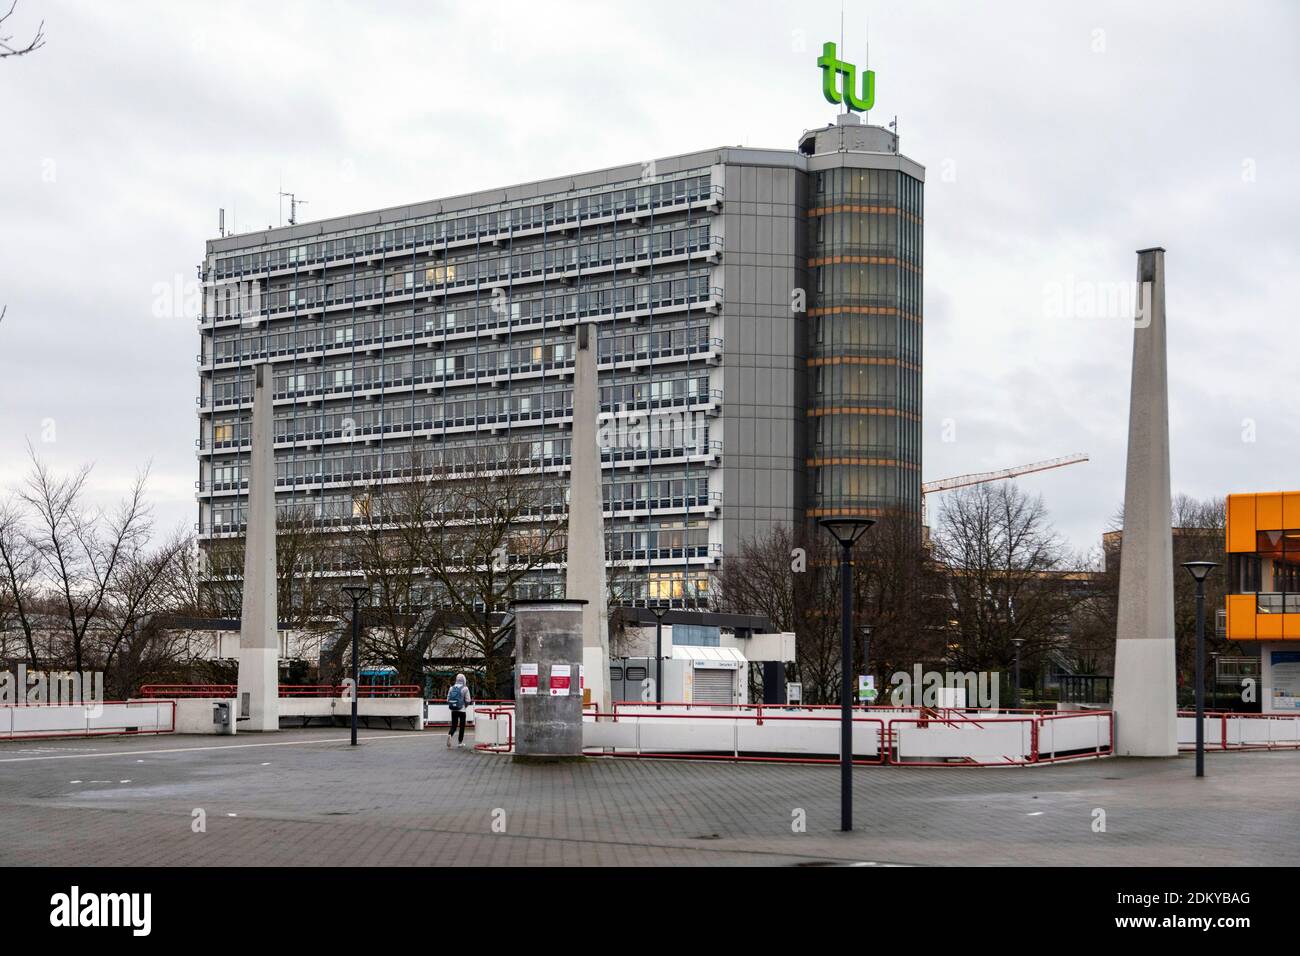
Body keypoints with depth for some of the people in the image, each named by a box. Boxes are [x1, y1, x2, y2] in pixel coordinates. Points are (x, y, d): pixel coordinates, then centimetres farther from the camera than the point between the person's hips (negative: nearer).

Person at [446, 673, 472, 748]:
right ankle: (461, 742, 13)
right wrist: (471, 701, 13)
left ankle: (449, 734, -22)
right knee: (462, 726, 9)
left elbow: (448, 700, 6)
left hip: (453, 710, 3)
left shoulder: (452, 688, 4)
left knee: (453, 725, 8)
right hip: (462, 710, -3)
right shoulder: (465, 688, -7)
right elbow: (467, 701, -8)